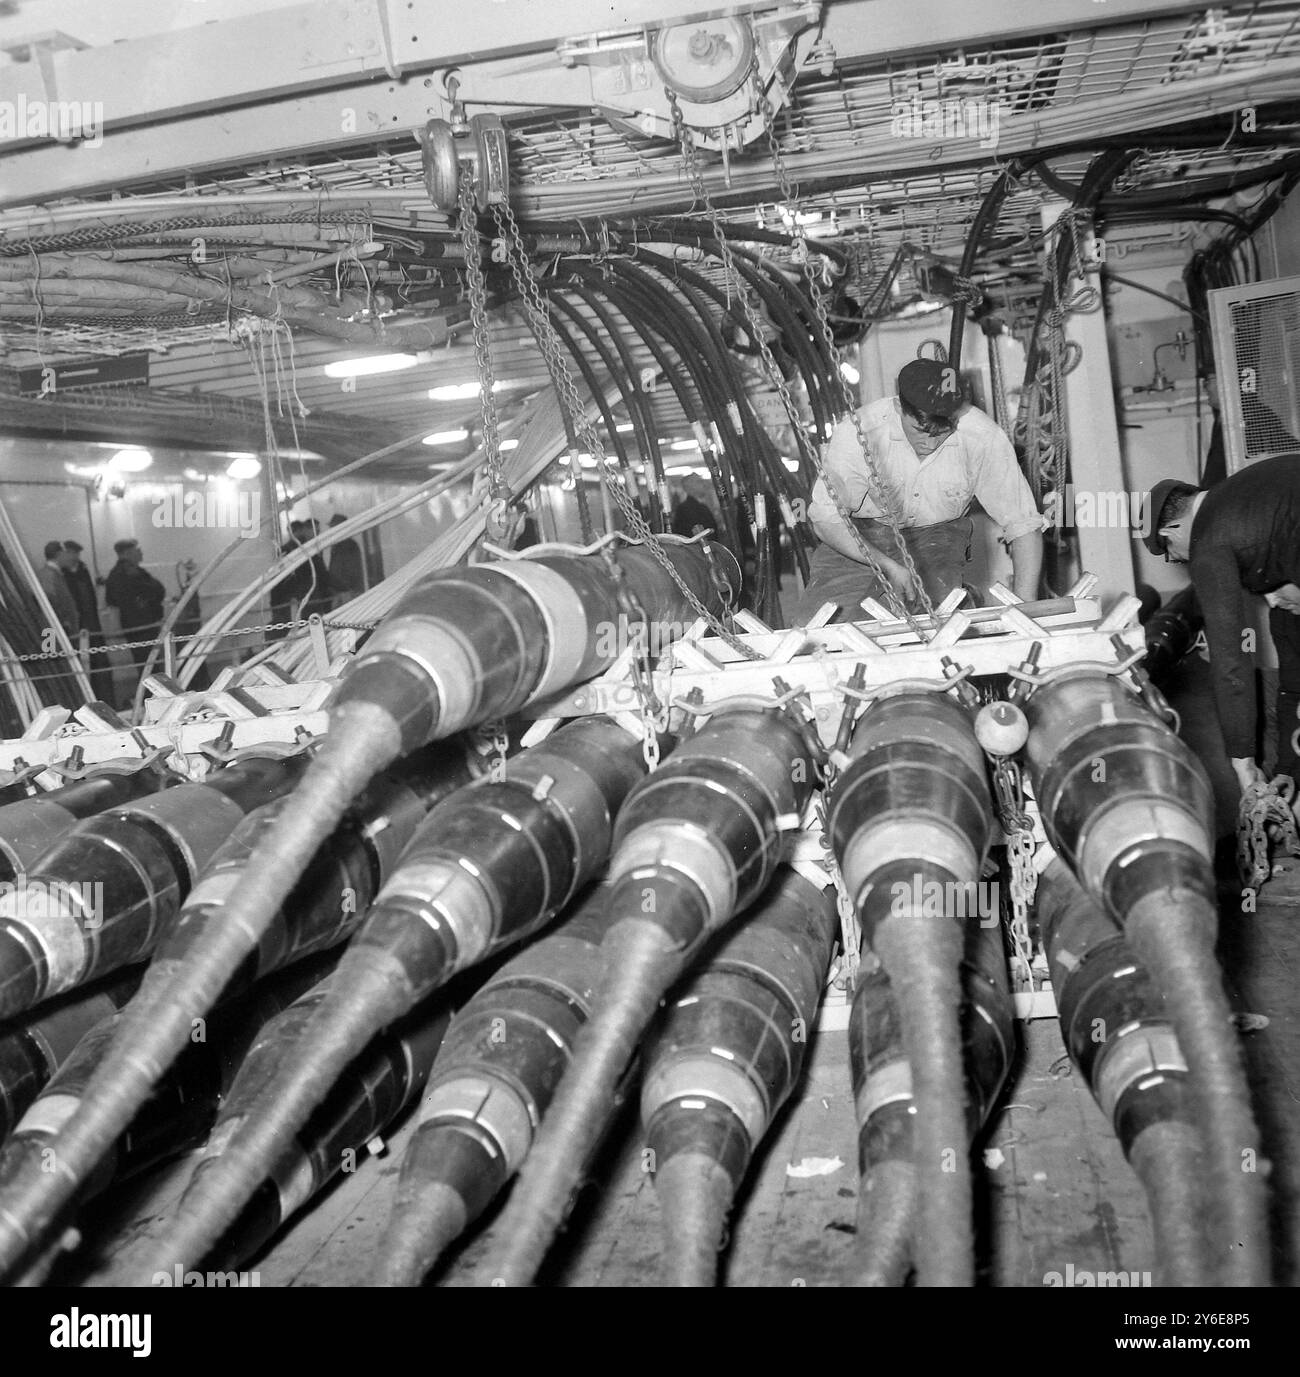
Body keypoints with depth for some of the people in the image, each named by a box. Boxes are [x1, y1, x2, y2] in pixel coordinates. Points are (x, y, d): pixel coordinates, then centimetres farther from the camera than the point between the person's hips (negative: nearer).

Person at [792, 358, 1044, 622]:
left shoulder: (984, 437, -24)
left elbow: (1023, 525, -17)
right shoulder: (857, 431, -27)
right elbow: (826, 519, -18)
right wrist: (888, 566, -29)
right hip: (862, 534, 0)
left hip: (937, 533, 0)